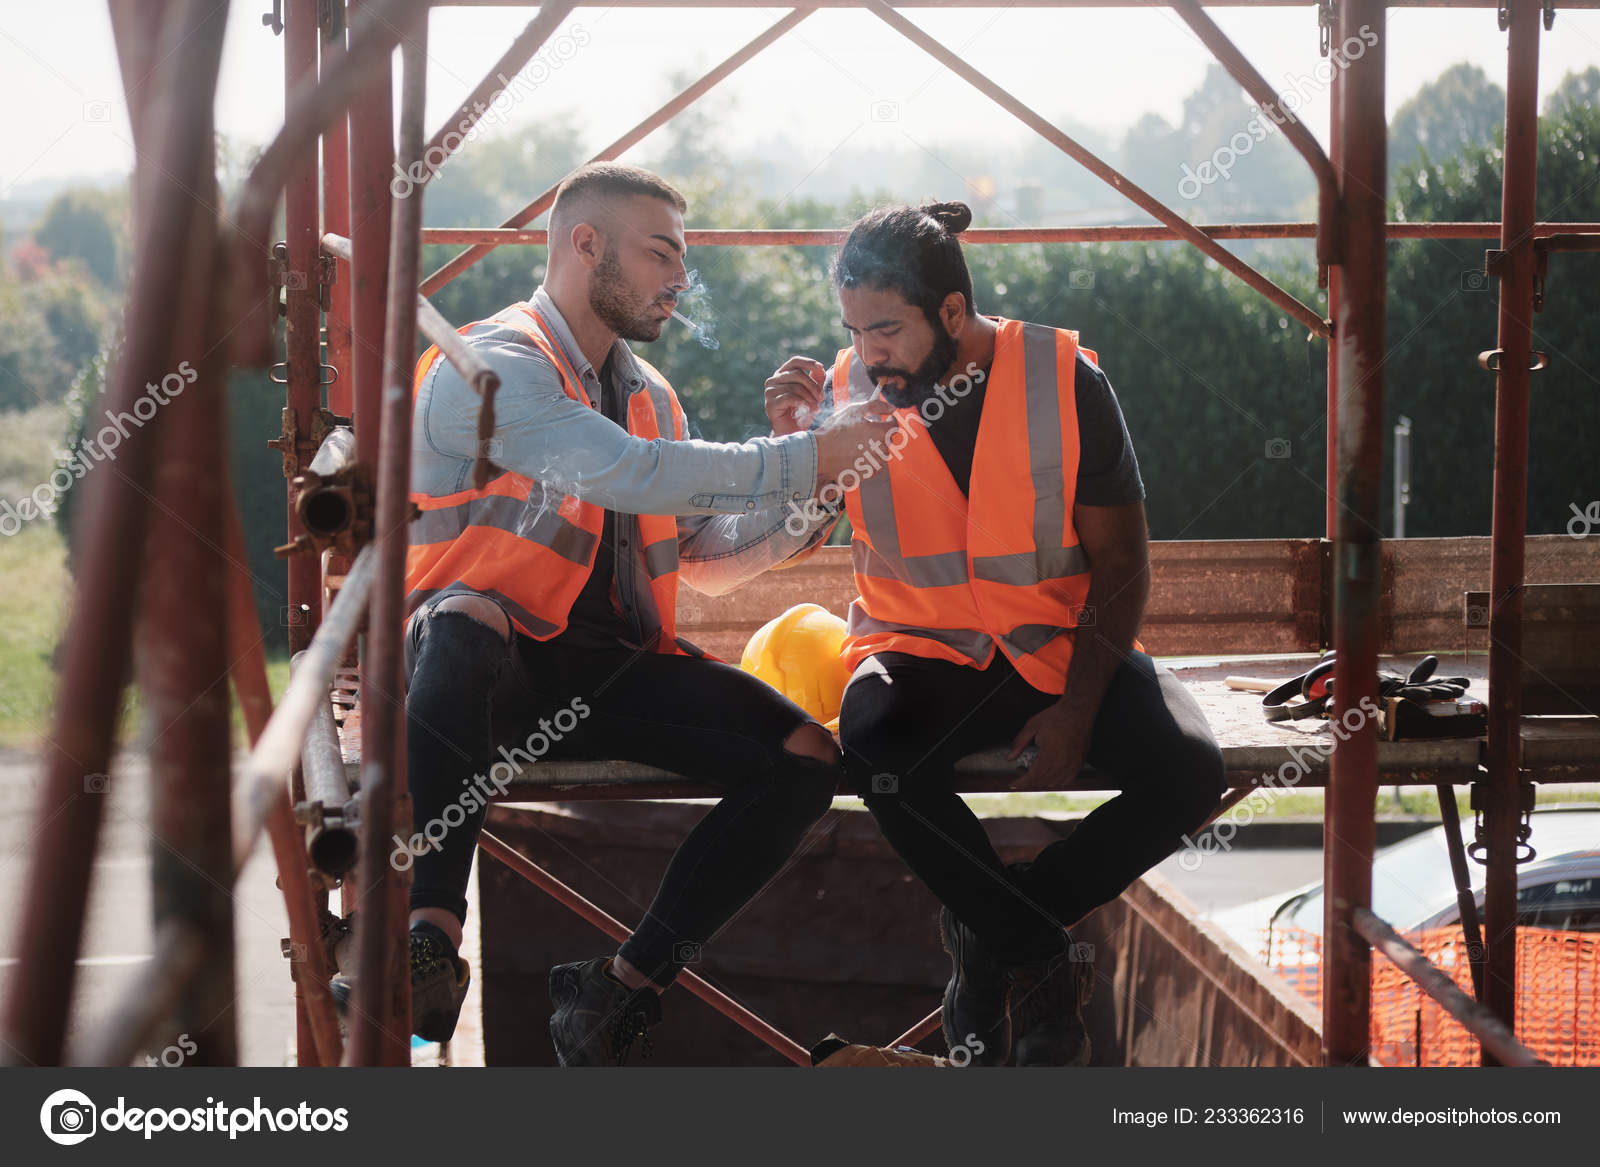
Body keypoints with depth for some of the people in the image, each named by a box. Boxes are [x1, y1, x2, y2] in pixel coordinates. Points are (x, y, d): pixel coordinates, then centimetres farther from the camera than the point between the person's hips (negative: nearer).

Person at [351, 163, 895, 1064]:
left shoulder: (649, 395, 20)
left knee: (806, 758, -15)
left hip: (612, 668, 7)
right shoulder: (491, 367, -8)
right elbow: (629, 474, -23)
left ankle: (621, 989, -17)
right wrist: (804, 462, -19)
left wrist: (802, 506, 3)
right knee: (463, 619, -44)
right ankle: (432, 938, -42)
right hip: (493, 659, -7)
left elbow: (706, 559, 21)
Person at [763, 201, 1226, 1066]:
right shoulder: (849, 387, -4)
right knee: (874, 748, -35)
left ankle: (988, 941, -7)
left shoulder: (1064, 378, -9)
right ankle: (1042, 961, -15)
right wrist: (795, 440, -22)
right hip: (922, 651, 0)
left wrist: (1077, 709, -14)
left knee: (1187, 770, -26)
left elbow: (1119, 558, -5)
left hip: (1058, 645, 0)